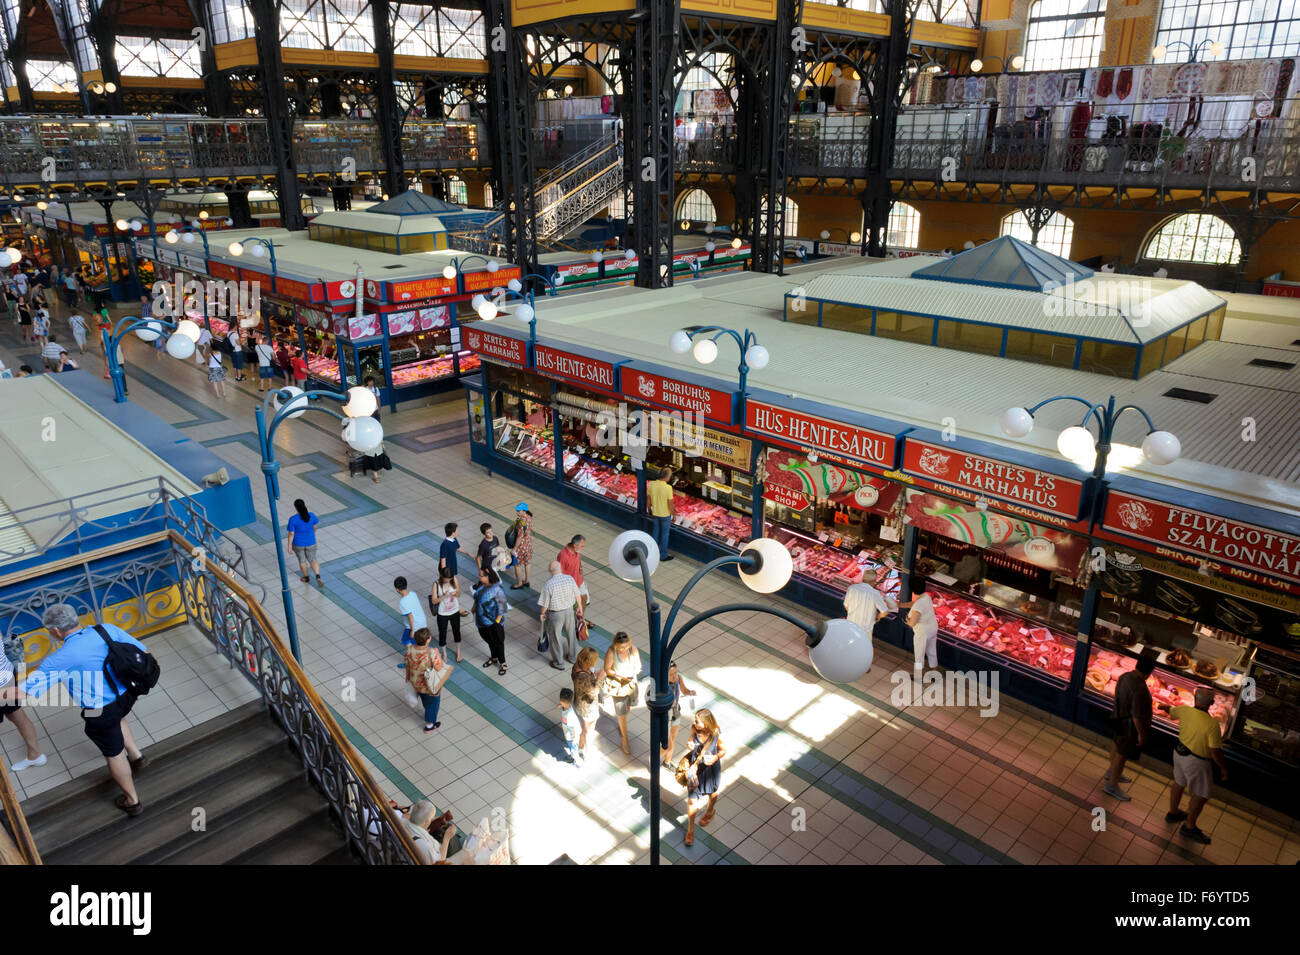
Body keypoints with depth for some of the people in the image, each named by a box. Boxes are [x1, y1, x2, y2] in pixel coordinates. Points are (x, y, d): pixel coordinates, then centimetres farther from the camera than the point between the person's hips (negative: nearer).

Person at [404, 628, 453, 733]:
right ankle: (429, 725, 41)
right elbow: (439, 669, -27)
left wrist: (409, 677, 14)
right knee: (433, 702, 23)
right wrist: (438, 655, -13)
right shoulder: (432, 653, -37)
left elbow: (407, 665, -4)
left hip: (415, 682, 5)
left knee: (425, 700, 35)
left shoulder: (410, 649, -20)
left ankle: (428, 712, 62)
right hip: (430, 684, -5)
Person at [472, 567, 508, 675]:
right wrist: (473, 610, 13)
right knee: (489, 640, 25)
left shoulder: (496, 590, -27)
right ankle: (494, 658, 46)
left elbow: (501, 607, -21)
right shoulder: (481, 585, -4)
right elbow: (477, 599, 13)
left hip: (493, 622, -7)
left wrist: (497, 621, -19)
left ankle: (502, 663, 26)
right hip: (482, 620, 7)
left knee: (498, 642, 9)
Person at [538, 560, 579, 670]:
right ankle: (572, 656, 43)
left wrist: (542, 613, 3)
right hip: (569, 610, 4)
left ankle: (558, 663, 28)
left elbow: (545, 603, -16)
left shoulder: (549, 584, -25)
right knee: (571, 634, 25)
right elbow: (577, 596, -2)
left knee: (555, 638, 15)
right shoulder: (570, 579, -14)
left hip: (555, 614, -4)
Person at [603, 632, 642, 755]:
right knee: (622, 713, 4)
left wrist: (634, 673, -27)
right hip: (616, 684, -3)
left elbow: (638, 666, -6)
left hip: (630, 682, 4)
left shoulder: (634, 650, -19)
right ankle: (625, 739, 23)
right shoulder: (611, 652, -28)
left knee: (627, 707, 23)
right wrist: (621, 676, -29)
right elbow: (607, 670, -18)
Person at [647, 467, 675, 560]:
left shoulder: (651, 484, -11)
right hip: (665, 514, -5)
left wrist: (650, 509, 17)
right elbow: (670, 503, -19)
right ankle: (663, 555, 22)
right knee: (665, 534, 11)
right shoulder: (668, 487, -25)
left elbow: (648, 498, 1)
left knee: (656, 532, 22)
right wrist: (673, 514, -4)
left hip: (655, 513, 5)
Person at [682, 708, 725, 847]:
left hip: (711, 767, -1)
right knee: (692, 799, 6)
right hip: (695, 767, 1)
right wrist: (690, 746, -24)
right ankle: (690, 829, 28)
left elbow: (723, 750, -13)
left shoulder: (716, 734, -28)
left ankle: (710, 811, 62)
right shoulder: (694, 728, -21)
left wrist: (716, 757, -34)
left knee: (712, 792, 28)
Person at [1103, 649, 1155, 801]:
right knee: (1122, 754, 9)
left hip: (1121, 719, 9)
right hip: (1131, 726, -9)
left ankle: (1112, 773, 50)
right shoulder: (1140, 689, -36)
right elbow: (1137, 716, -29)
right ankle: (1111, 786, 26)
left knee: (1117, 744, 27)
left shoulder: (1124, 676, -9)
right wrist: (1141, 733, -15)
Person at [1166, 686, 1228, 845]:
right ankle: (1189, 827, 24)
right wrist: (1223, 768, -6)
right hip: (1195, 762, -6)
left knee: (1179, 783, 26)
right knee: (1201, 795, 12)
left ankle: (1172, 813, 44)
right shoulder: (1212, 724, -30)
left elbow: (1172, 713, 13)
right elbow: (1215, 752, -24)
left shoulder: (1184, 711, -13)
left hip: (1180, 752, 7)